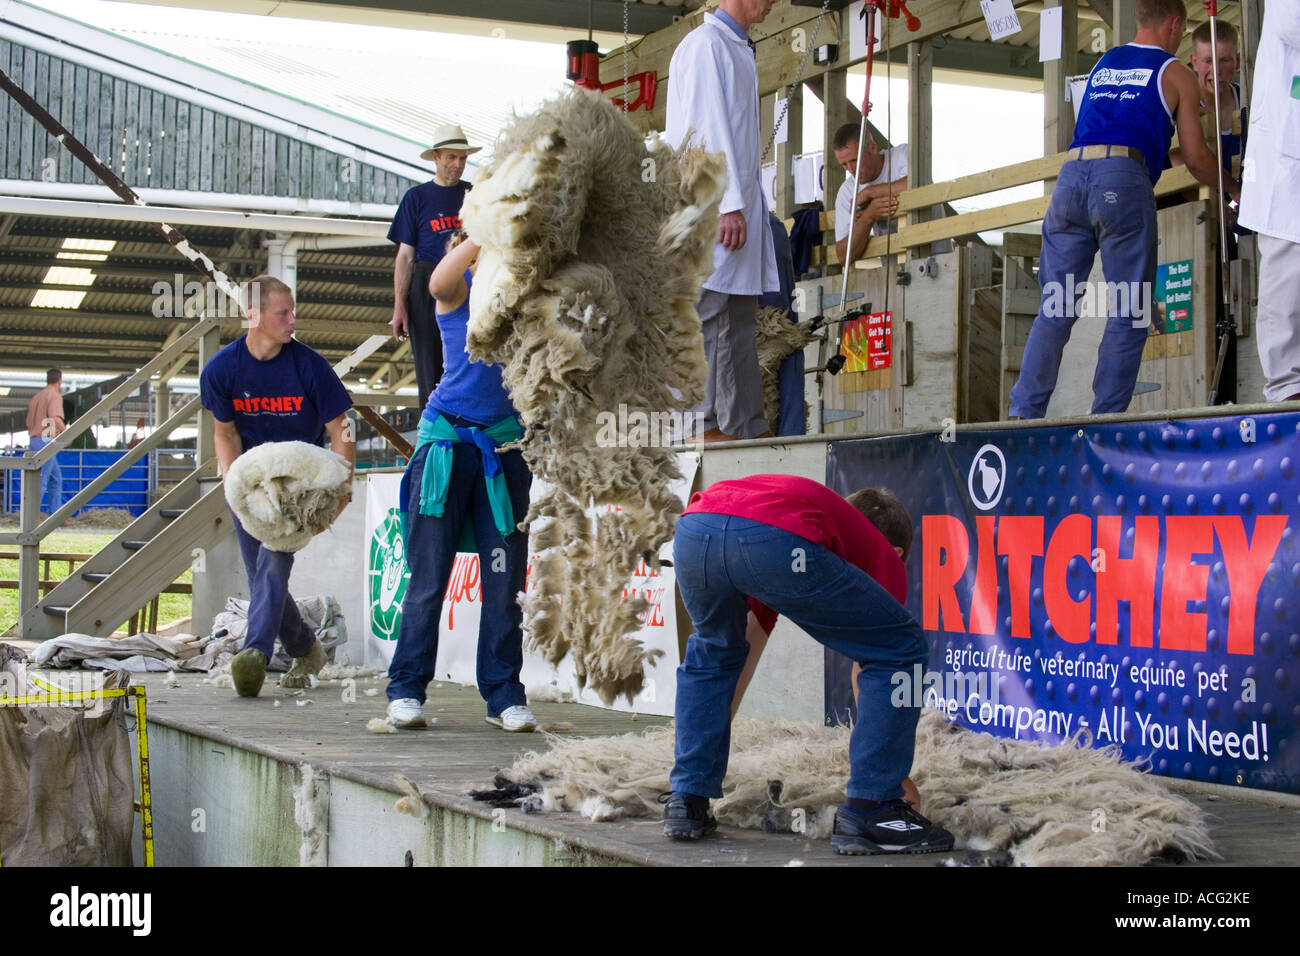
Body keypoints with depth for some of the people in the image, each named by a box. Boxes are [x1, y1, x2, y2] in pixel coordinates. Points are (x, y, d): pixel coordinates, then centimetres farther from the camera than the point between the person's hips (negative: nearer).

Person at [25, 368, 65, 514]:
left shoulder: (36, 396, 18)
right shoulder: (55, 396, -9)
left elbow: (29, 423, 21)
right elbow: (55, 418, -24)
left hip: (35, 440, 9)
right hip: (47, 441, -9)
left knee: (56, 479, 16)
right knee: (41, 480, -9)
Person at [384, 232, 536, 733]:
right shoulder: (460, 290, 0)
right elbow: (437, 283, -22)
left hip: (506, 448, 3)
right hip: (447, 442, -3)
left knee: (505, 578, 2)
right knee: (429, 576, -1)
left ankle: (504, 694, 8)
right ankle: (406, 689, 7)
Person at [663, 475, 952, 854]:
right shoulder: (883, 556, 33)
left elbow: (752, 641, 52)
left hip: (692, 529, 6)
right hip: (780, 541, -5)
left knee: (711, 652, 37)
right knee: (901, 650, 15)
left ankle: (687, 803, 30)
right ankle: (868, 813, 13)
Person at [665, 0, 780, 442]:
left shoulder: (737, 49, 21)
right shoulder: (707, 44, -9)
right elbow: (709, 125, -17)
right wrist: (729, 205, -22)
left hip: (739, 204, 10)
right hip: (711, 207, -10)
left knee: (740, 318, 9)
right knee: (705, 312, -8)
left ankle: (747, 426, 12)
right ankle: (698, 423, -6)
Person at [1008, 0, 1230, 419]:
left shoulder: (1102, 64, 28)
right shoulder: (1176, 74, 14)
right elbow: (1195, 158, 14)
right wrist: (1229, 187, 32)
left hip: (1072, 174, 5)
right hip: (1123, 179, -5)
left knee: (1055, 307, 5)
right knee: (1130, 311, 1)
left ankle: (1023, 413, -4)